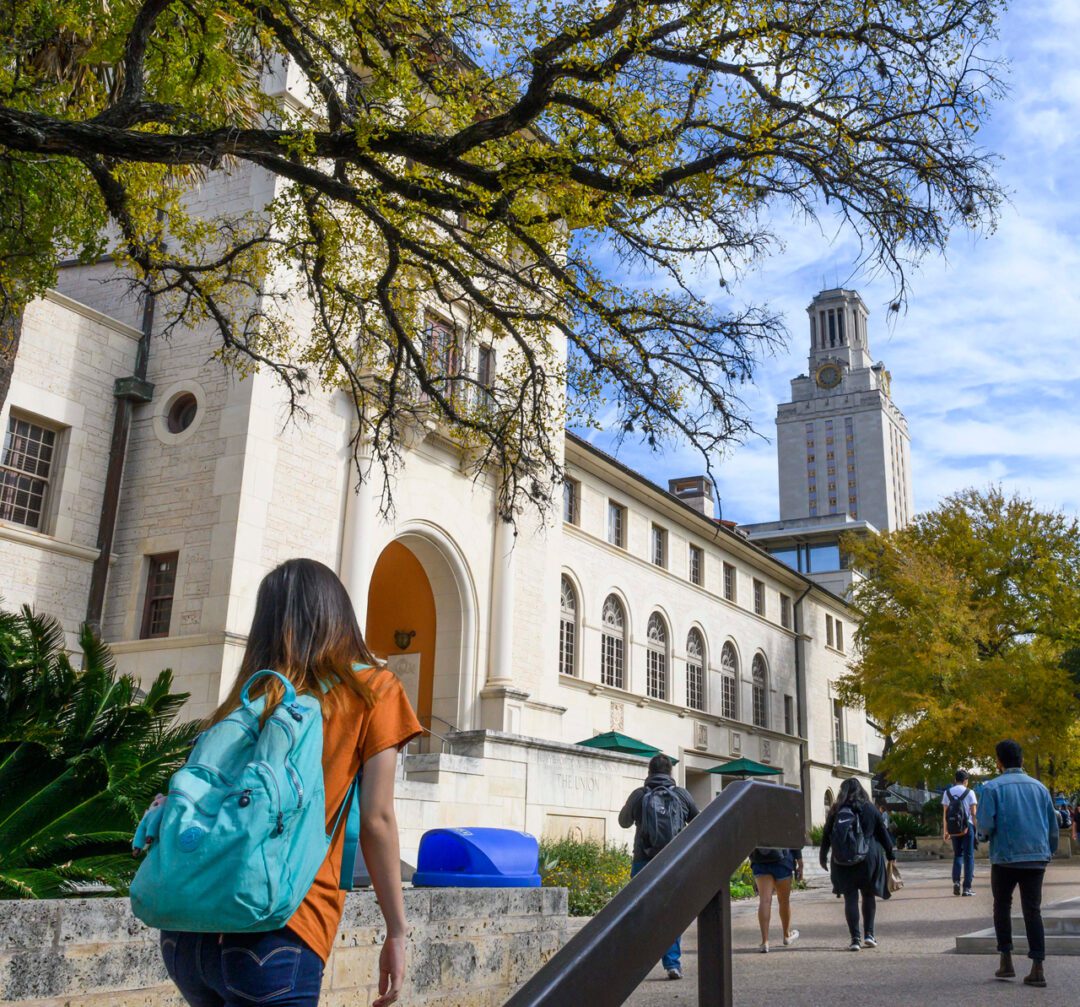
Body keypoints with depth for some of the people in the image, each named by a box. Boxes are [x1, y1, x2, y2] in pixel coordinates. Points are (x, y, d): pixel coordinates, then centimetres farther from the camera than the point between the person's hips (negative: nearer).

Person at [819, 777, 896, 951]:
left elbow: (826, 836, 5)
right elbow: (883, 833, 4)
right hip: (868, 859, 0)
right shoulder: (869, 809, 0)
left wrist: (823, 858, 14)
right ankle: (868, 934, 11)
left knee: (850, 898, 2)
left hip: (843, 863, 0)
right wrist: (891, 855, 13)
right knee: (868, 896, 15)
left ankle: (855, 938, -2)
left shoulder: (836, 812, 2)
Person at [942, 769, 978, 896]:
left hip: (954, 828, 3)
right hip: (967, 827, -3)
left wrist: (945, 831, 8)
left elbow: (944, 813, 4)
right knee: (969, 856, 5)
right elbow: (974, 813, -6)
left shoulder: (947, 793, 5)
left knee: (957, 854, 16)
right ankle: (967, 887, 1)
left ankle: (956, 881, -1)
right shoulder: (969, 792, -3)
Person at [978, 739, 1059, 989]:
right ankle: (1037, 969, -1)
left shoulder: (993, 787, -6)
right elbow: (1053, 825, 10)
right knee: (1033, 910, 5)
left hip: (1005, 858, -3)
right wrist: (1048, 852, 21)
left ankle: (1006, 961, 14)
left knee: (1002, 907, 15)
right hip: (1036, 858, 3)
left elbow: (985, 824, -13)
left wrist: (987, 833, 9)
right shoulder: (1039, 787, 7)